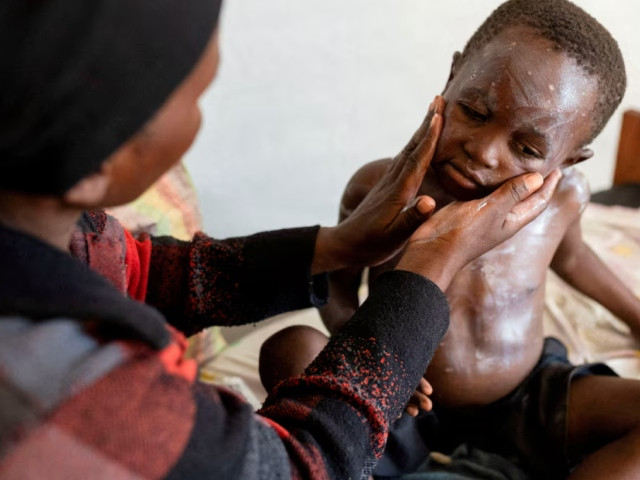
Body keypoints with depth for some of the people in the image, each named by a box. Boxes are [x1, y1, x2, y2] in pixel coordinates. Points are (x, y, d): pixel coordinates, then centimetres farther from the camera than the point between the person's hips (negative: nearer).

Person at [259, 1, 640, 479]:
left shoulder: (562, 195, -12)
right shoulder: (378, 189, -18)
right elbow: (338, 288, -3)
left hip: (526, 400, 3)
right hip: (408, 403, -2)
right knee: (288, 347, -27)